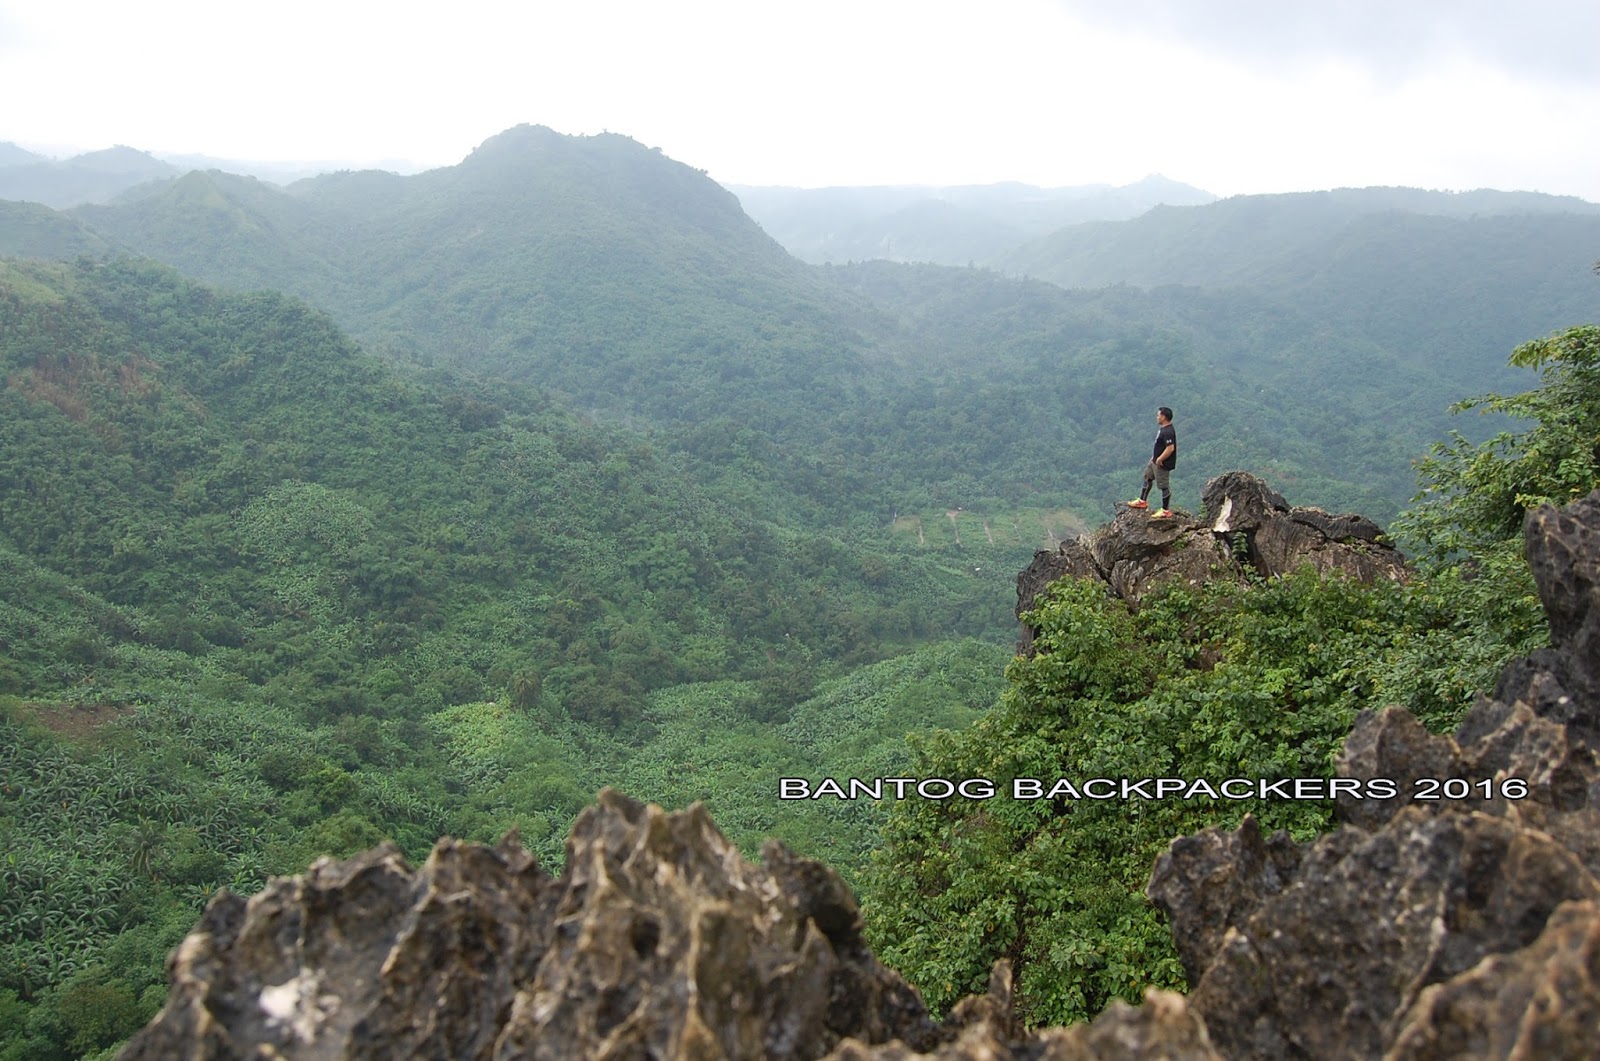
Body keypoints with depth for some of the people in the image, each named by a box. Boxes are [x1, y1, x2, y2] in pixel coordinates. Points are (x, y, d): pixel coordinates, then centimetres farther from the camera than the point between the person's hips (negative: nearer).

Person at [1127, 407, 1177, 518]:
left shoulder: (1168, 432, -28)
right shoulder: (1162, 428, 5)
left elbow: (1170, 448, -33)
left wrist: (1160, 459, -23)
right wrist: (1154, 457, 15)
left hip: (1163, 464, -11)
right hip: (1156, 461, 11)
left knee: (1164, 486, 1)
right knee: (1147, 477, 24)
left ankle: (1165, 511, 12)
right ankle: (1142, 501, 40)